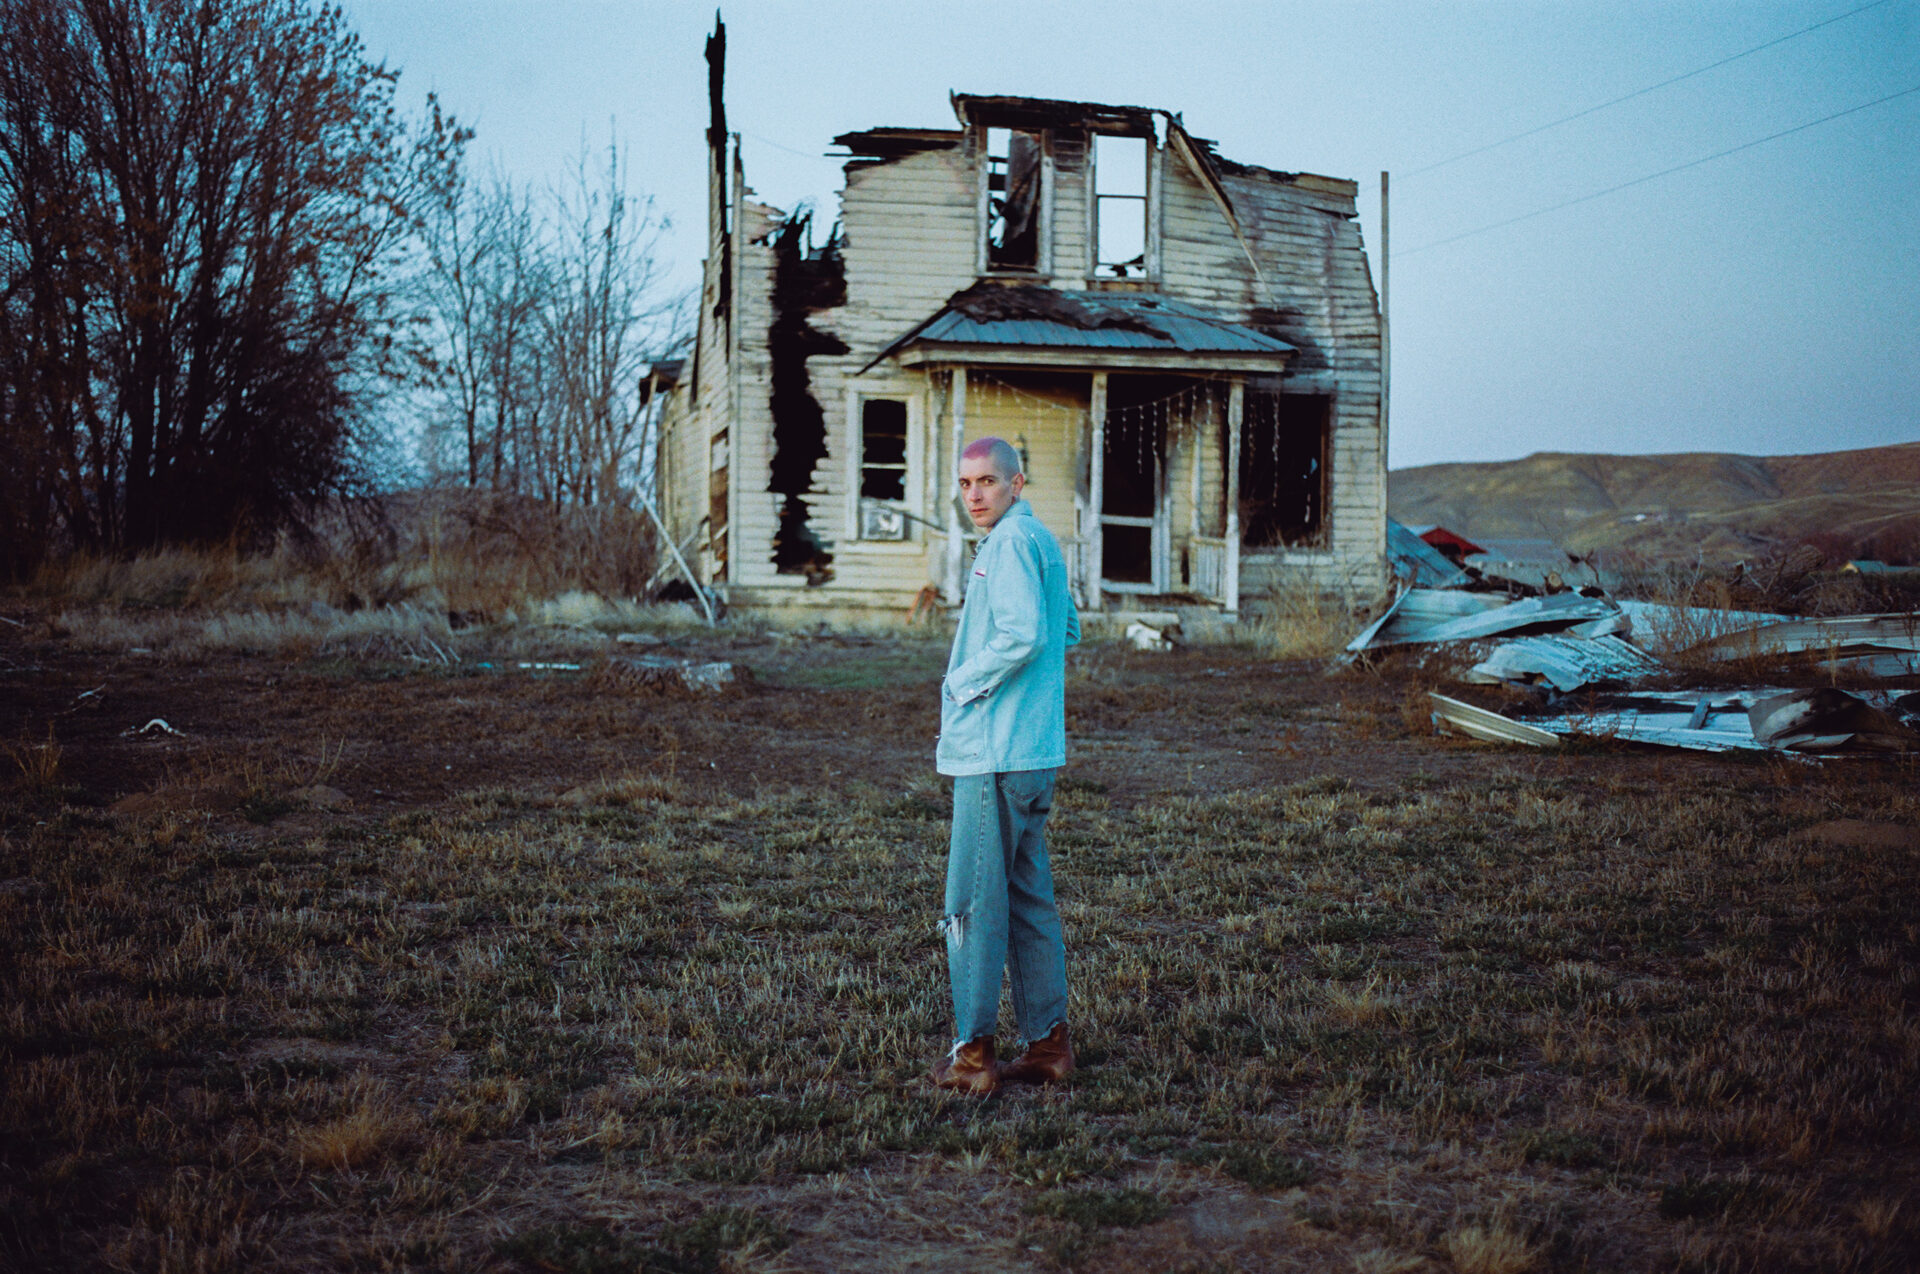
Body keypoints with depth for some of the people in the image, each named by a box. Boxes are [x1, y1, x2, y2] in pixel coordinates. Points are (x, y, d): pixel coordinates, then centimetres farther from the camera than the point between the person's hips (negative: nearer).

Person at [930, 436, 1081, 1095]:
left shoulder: (1011, 542, -13)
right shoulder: (1043, 539, 17)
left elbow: (1025, 635, -25)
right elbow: (1067, 631, 25)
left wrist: (963, 683, -11)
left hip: (995, 750, -10)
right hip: (1033, 749, 10)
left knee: (973, 902, -4)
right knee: (1029, 897, 13)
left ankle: (973, 1052, 1)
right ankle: (1047, 1041, 18)